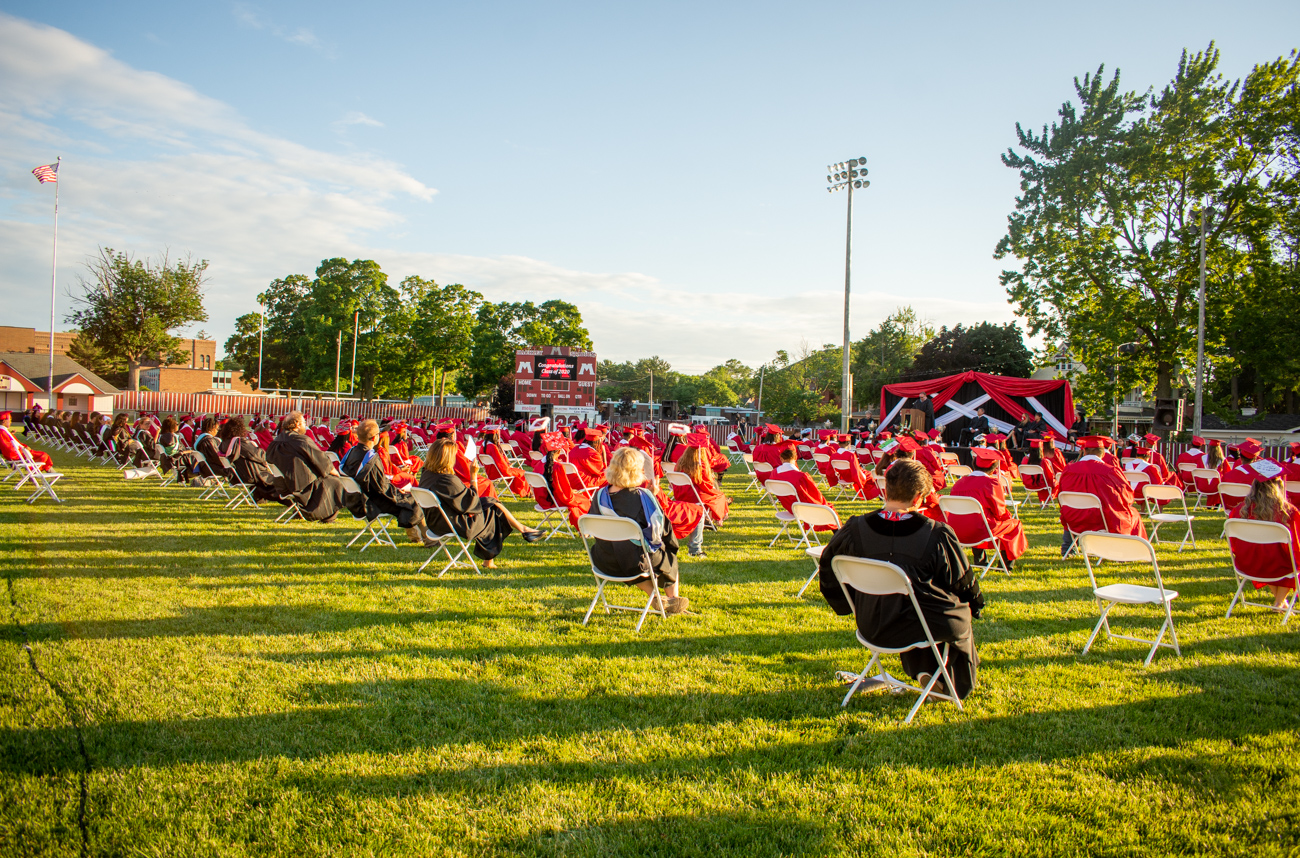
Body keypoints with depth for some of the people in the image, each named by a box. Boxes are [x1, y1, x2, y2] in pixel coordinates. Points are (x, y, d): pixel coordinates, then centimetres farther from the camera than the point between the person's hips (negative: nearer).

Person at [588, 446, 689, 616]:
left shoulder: (600, 495, -9)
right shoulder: (643, 497, -21)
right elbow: (663, 528, -13)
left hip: (604, 564, 4)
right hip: (636, 562, -4)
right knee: (668, 557, 28)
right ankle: (673, 600, 45)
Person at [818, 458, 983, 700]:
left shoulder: (854, 529, -12)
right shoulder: (937, 535, -20)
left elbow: (827, 569, 4)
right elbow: (962, 583, -5)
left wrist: (851, 607, 20)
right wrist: (975, 605, 17)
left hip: (871, 629, 4)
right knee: (962, 615, 31)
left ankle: (922, 671, 42)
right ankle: (957, 686, 43)